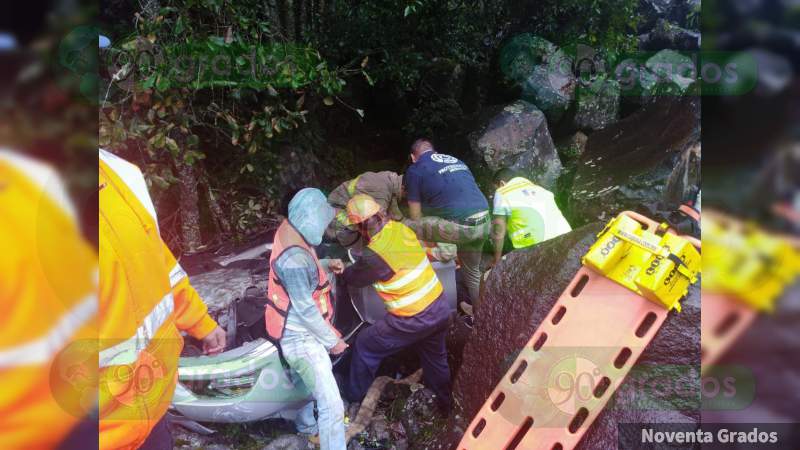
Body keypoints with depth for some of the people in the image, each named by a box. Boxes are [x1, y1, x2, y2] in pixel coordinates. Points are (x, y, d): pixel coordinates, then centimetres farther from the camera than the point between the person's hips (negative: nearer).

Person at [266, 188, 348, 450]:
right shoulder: (294, 256, -32)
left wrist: (326, 264, 5)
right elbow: (305, 309, -26)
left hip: (299, 331, 11)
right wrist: (332, 340, -16)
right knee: (332, 405, -9)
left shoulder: (290, 230, -1)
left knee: (307, 383, 32)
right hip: (301, 336, -11)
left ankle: (306, 425, 56)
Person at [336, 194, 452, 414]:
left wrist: (342, 271, 21)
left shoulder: (374, 255, -23)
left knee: (365, 347, 16)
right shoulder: (401, 228, -4)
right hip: (440, 307, 7)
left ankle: (355, 397, 35)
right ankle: (446, 405, 46)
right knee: (436, 358, 29)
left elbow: (355, 279, -2)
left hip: (412, 321, -6)